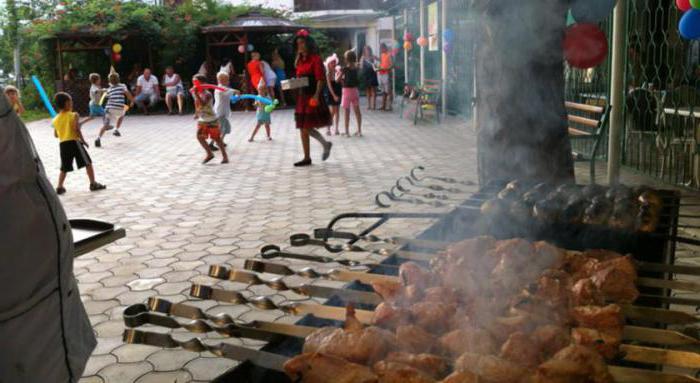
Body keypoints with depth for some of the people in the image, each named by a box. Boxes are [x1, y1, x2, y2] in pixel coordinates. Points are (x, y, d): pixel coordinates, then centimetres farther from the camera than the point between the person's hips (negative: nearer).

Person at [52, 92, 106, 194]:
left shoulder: (55, 120, 11)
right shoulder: (73, 115, -5)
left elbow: (56, 135, 16)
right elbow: (76, 129, -16)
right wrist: (83, 140, -8)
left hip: (63, 144, 5)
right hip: (74, 142, -5)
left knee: (64, 168, 13)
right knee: (88, 163, 6)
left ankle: (59, 187, 6)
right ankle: (93, 184, 5)